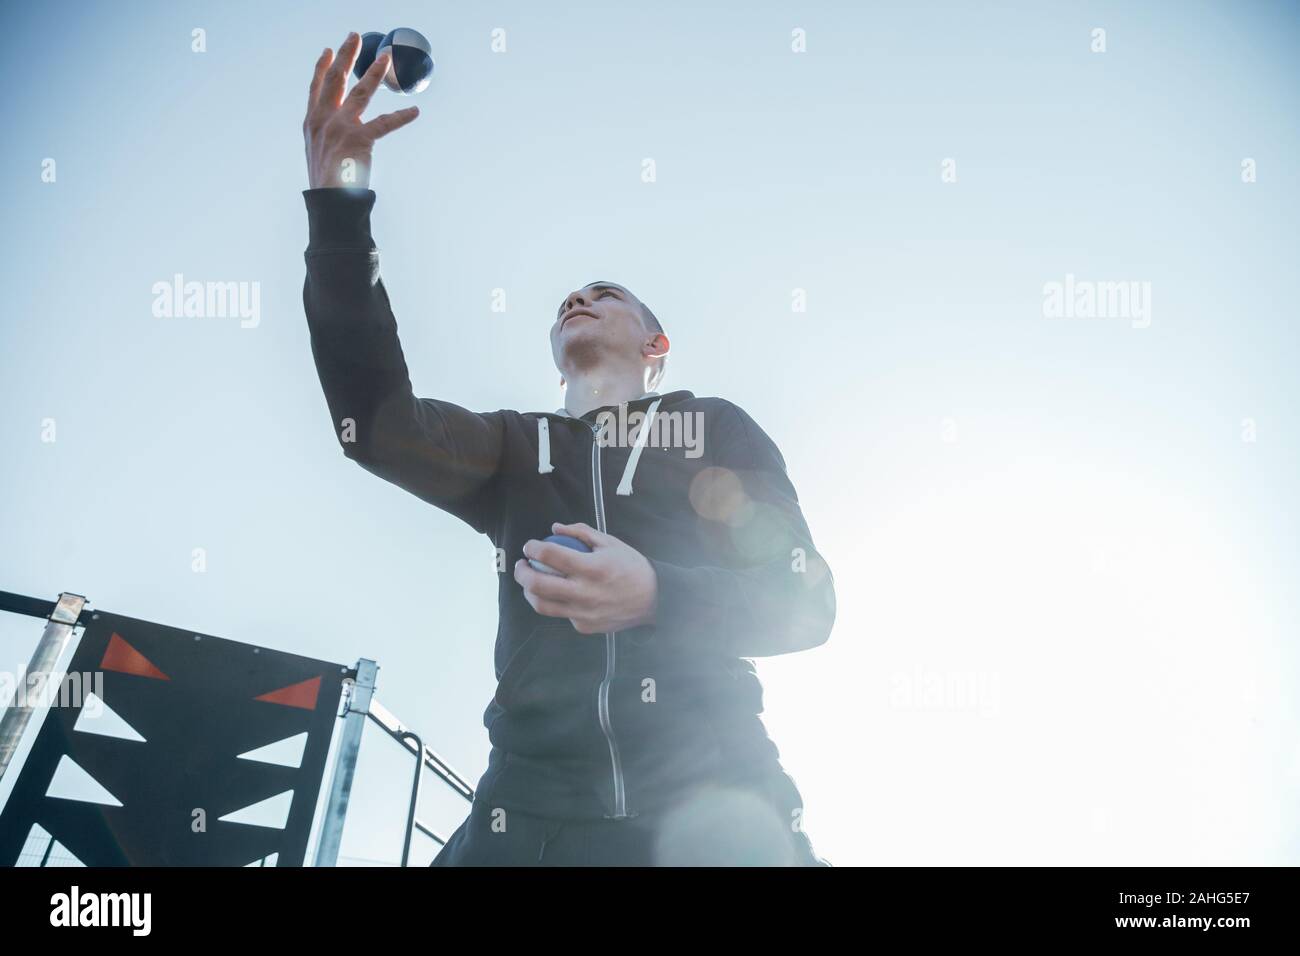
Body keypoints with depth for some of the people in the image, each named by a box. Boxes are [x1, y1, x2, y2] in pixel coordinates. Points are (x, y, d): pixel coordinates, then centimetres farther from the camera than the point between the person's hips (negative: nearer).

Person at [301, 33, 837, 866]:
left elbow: (805, 601, 2)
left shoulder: (715, 427, 12)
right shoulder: (515, 448, 17)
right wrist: (338, 204, -8)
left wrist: (655, 595, -18)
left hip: (714, 798, -1)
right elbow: (376, 422, -1)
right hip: (535, 809, 2)